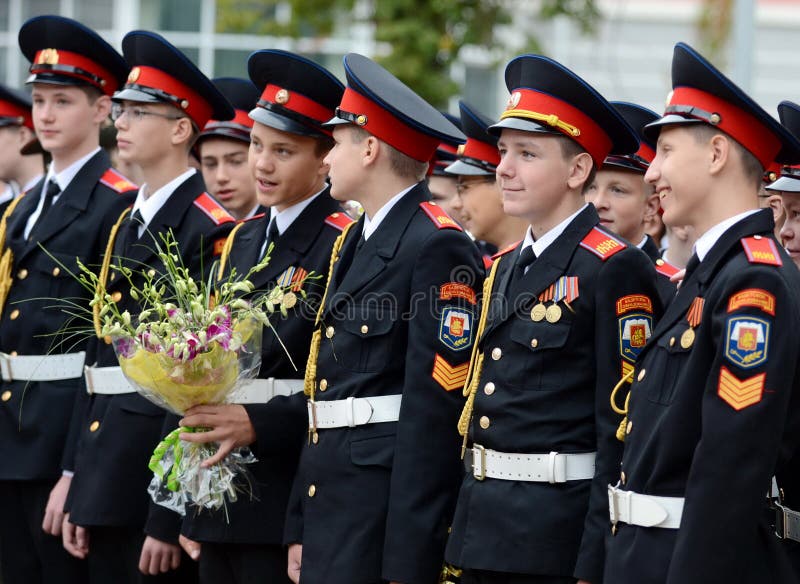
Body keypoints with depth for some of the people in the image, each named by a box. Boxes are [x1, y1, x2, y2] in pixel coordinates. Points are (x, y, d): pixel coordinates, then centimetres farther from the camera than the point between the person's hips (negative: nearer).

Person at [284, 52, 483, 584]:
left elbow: (436, 408, -17)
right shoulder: (353, 243, 17)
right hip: (330, 508, 9)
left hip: (387, 519, -9)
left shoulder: (437, 248, -12)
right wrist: (300, 529, 17)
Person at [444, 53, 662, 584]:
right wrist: (465, 536, 15)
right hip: (482, 535, 8)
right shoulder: (506, 267, 15)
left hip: (557, 541, -8)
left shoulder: (615, 271, -10)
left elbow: (622, 430, -15)